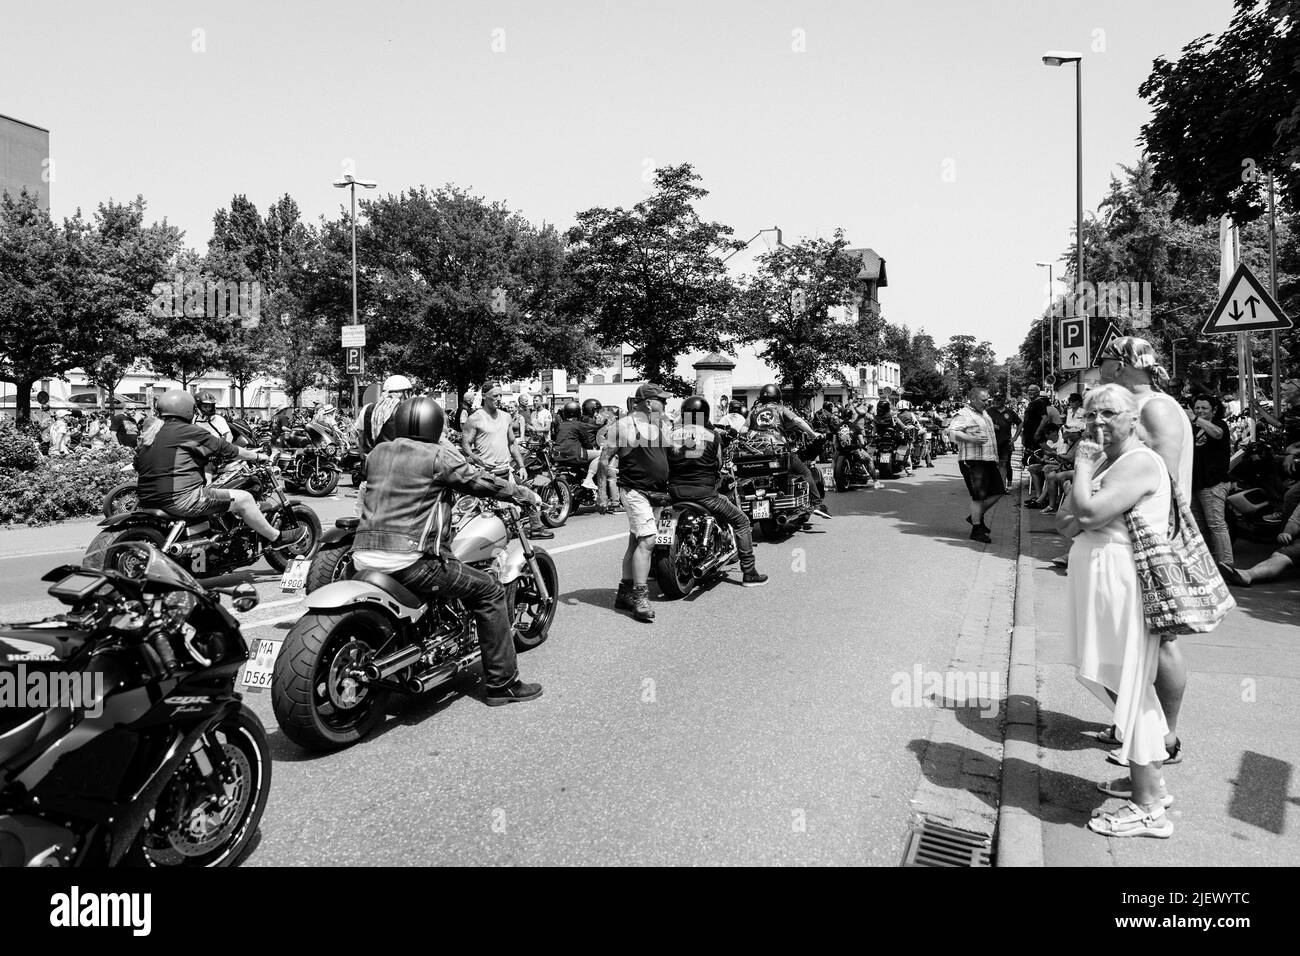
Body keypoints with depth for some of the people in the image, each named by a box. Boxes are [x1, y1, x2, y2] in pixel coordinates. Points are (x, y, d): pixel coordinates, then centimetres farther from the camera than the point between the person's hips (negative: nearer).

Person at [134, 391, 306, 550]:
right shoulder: (188, 432, -10)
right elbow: (225, 448, -5)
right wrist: (257, 456, 7)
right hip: (179, 500, -10)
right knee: (243, 499, -7)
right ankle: (277, 538, 5)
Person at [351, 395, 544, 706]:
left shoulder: (377, 452, 15)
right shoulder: (437, 456, -5)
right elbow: (481, 482, 0)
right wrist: (527, 495, 15)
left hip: (364, 554, 8)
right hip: (410, 559, -8)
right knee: (489, 591, 2)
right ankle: (502, 683, 5)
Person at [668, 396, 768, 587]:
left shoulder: (672, 433, 4)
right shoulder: (713, 436, -3)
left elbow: (666, 462, 10)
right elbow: (718, 466, 6)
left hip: (675, 492, 4)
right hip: (703, 493, -4)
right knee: (741, 522, 10)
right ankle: (749, 573, 7)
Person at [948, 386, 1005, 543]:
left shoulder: (984, 413, 19)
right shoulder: (964, 414, -11)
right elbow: (952, 431, -23)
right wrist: (972, 439, -31)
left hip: (989, 459, 9)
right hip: (972, 460, -9)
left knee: (999, 491, 11)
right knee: (979, 495, -6)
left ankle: (976, 516, 27)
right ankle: (976, 529, 3)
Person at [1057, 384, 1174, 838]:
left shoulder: (1140, 463, -14)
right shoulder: (1106, 461, 17)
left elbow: (1087, 513, -26)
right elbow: (1065, 522, 13)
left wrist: (1082, 465, -12)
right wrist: (1078, 518, -10)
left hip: (1124, 586, -10)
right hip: (1100, 582, 10)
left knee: (1130, 689, -4)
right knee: (1124, 686, 19)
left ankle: (1149, 809, 6)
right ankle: (1149, 780, 34)